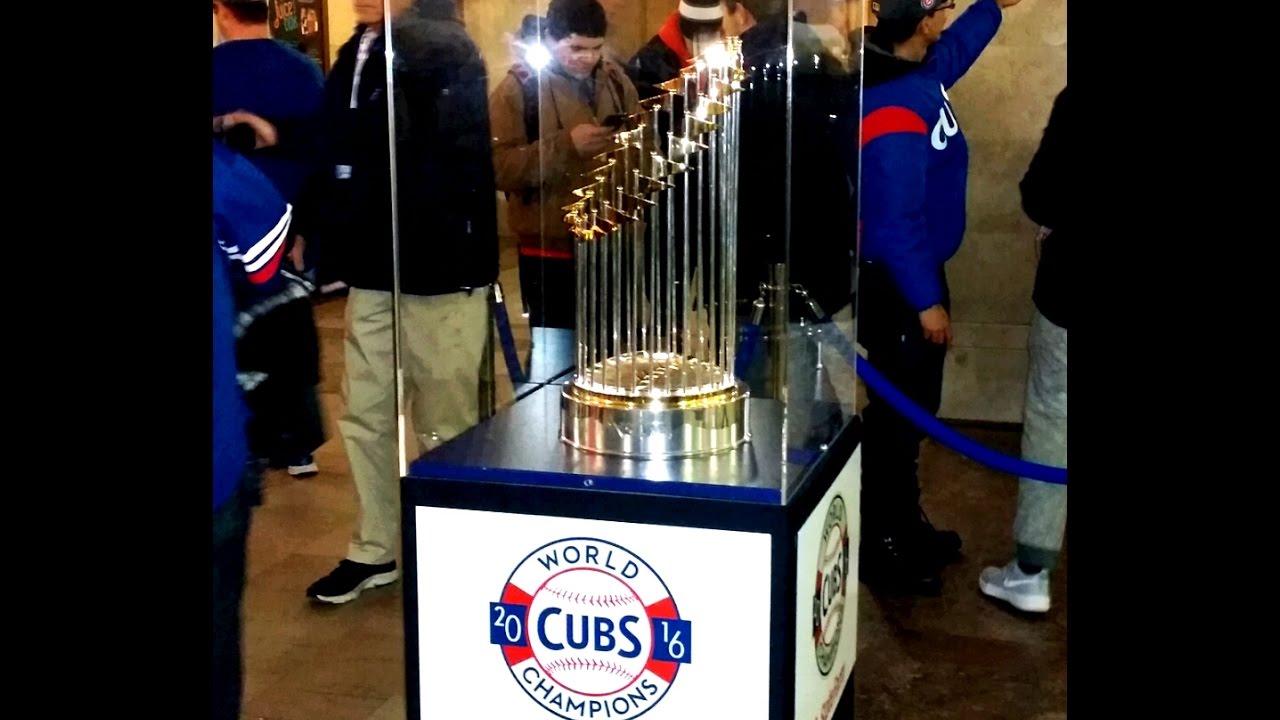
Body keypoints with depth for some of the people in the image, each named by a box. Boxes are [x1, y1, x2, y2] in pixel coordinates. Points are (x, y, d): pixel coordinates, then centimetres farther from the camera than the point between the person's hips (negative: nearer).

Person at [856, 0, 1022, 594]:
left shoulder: (916, 71, 2)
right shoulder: (895, 114, -29)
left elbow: (953, 50, 28)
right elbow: (897, 219, -27)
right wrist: (925, 300, -21)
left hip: (913, 273, 10)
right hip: (897, 284, -10)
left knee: (912, 404, 19)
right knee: (897, 411, 1)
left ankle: (905, 524, 33)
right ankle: (878, 544, 14)